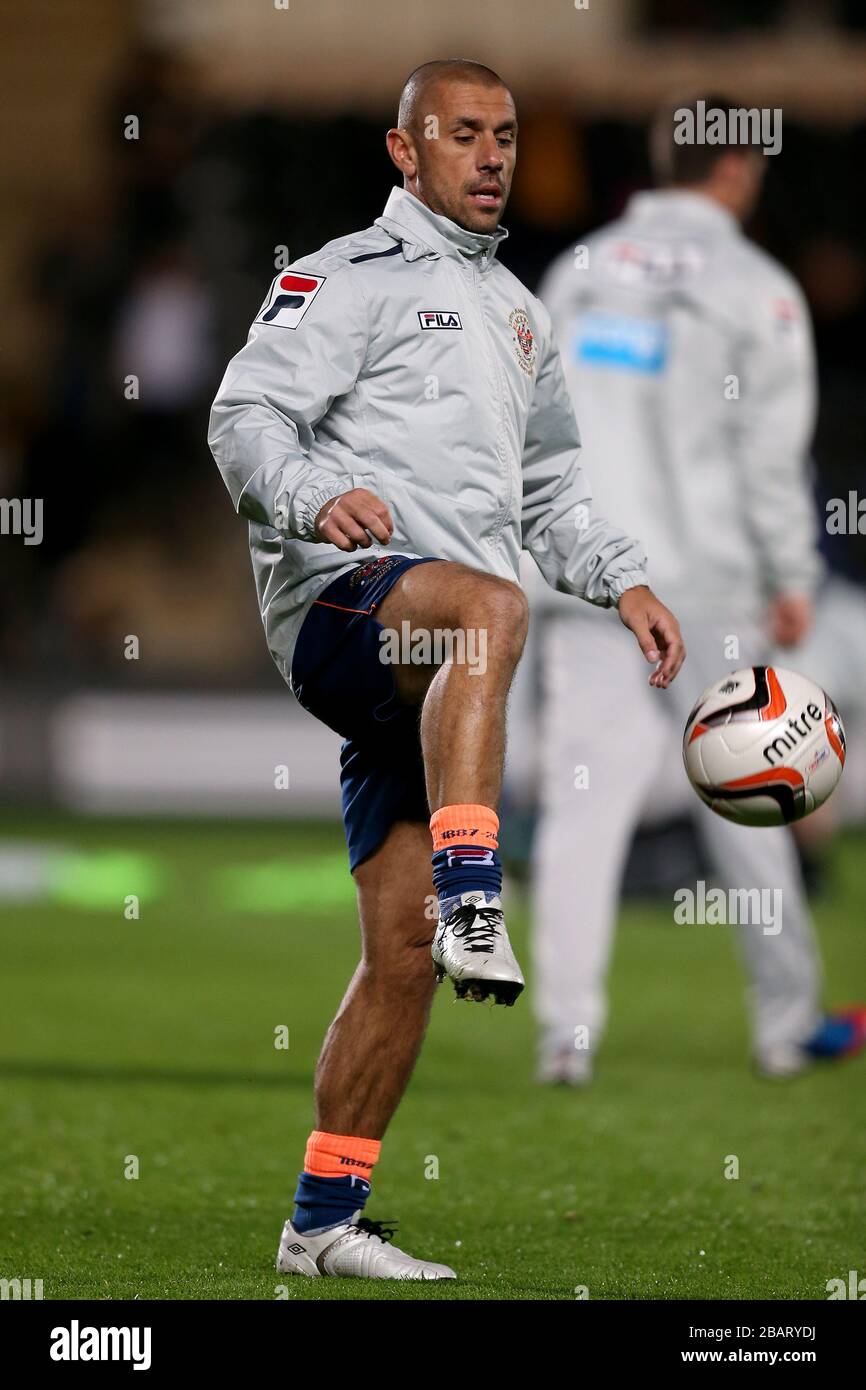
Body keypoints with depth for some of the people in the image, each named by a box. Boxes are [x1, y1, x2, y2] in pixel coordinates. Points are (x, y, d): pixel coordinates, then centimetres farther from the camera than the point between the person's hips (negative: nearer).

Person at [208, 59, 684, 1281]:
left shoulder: (518, 314, 26)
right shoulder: (350, 278, 2)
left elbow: (548, 490, 34)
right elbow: (246, 416, -10)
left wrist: (625, 582, 17)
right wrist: (315, 497, -30)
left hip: (431, 675, 7)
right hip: (337, 601, -7)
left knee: (400, 947, 1)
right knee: (490, 607, -41)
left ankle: (326, 1220, 7)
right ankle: (473, 904, -50)